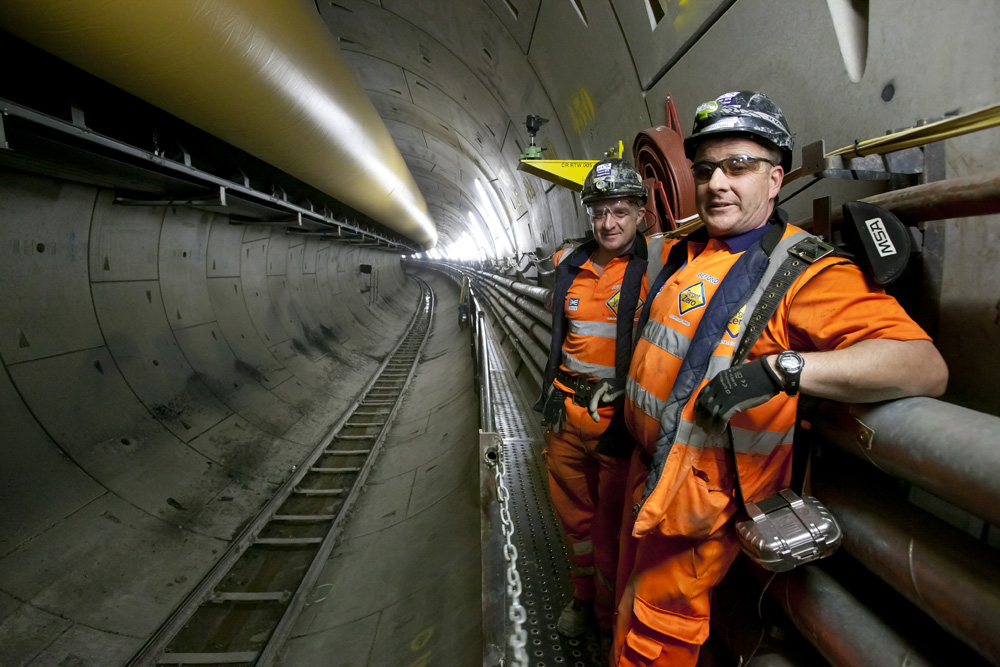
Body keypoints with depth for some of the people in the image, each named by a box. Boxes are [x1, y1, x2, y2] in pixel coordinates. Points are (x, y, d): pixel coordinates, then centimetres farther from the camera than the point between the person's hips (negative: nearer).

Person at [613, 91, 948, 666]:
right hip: (649, 463, 7)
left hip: (704, 490, -7)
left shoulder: (808, 271, -17)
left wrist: (780, 368, -38)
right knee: (633, 594, 26)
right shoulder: (680, 252, 4)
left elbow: (926, 367, -27)